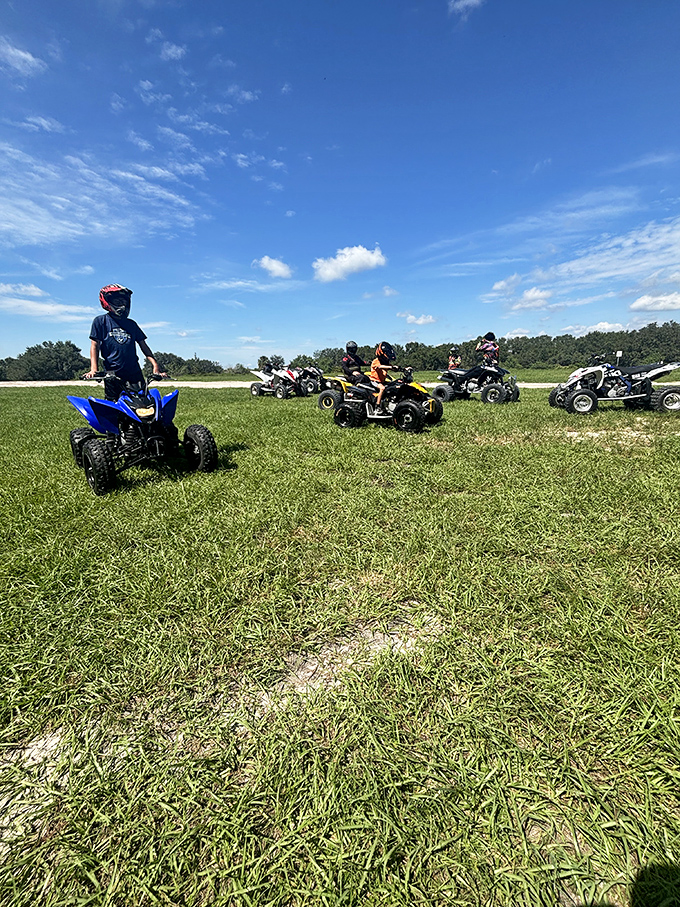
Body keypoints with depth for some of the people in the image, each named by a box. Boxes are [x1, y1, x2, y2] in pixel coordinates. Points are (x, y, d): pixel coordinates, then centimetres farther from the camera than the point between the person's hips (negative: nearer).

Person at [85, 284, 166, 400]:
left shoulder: (131, 324, 19)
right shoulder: (100, 321, 8)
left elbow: (143, 345, 16)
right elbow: (95, 345, 2)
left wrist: (155, 366, 2)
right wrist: (93, 369, -13)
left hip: (135, 373, 3)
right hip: (112, 375, -3)